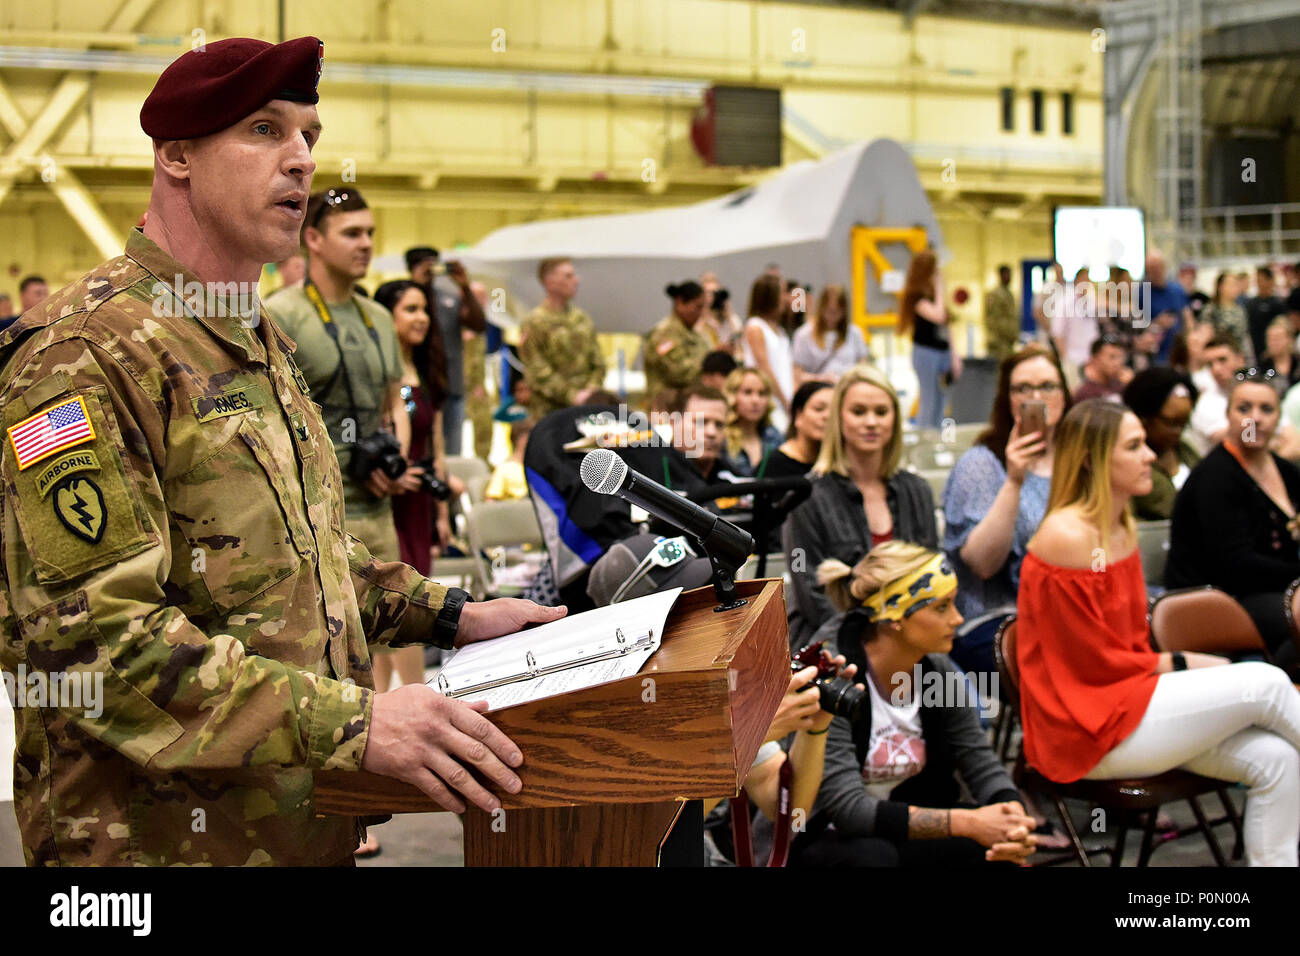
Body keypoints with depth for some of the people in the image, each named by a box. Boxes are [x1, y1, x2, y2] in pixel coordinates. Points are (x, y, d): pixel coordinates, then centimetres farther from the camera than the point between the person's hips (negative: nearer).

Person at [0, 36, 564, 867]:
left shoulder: (263, 341, 13)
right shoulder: (84, 353, -18)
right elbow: (90, 635, -26)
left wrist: (445, 615, 11)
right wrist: (350, 721, -29)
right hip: (158, 837, -8)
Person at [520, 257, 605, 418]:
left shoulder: (582, 318, 12)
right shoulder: (534, 323, -7)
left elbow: (598, 362, 14)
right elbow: (537, 373, -11)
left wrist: (592, 389, -5)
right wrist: (572, 395, -16)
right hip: (550, 410, -6)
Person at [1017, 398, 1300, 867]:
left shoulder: (1122, 530, 11)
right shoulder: (1067, 537, -16)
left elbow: (1133, 645, 13)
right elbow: (1095, 661, -14)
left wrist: (1195, 665, -4)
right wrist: (1183, 665, -4)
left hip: (1128, 699, 9)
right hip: (1088, 731, -9)